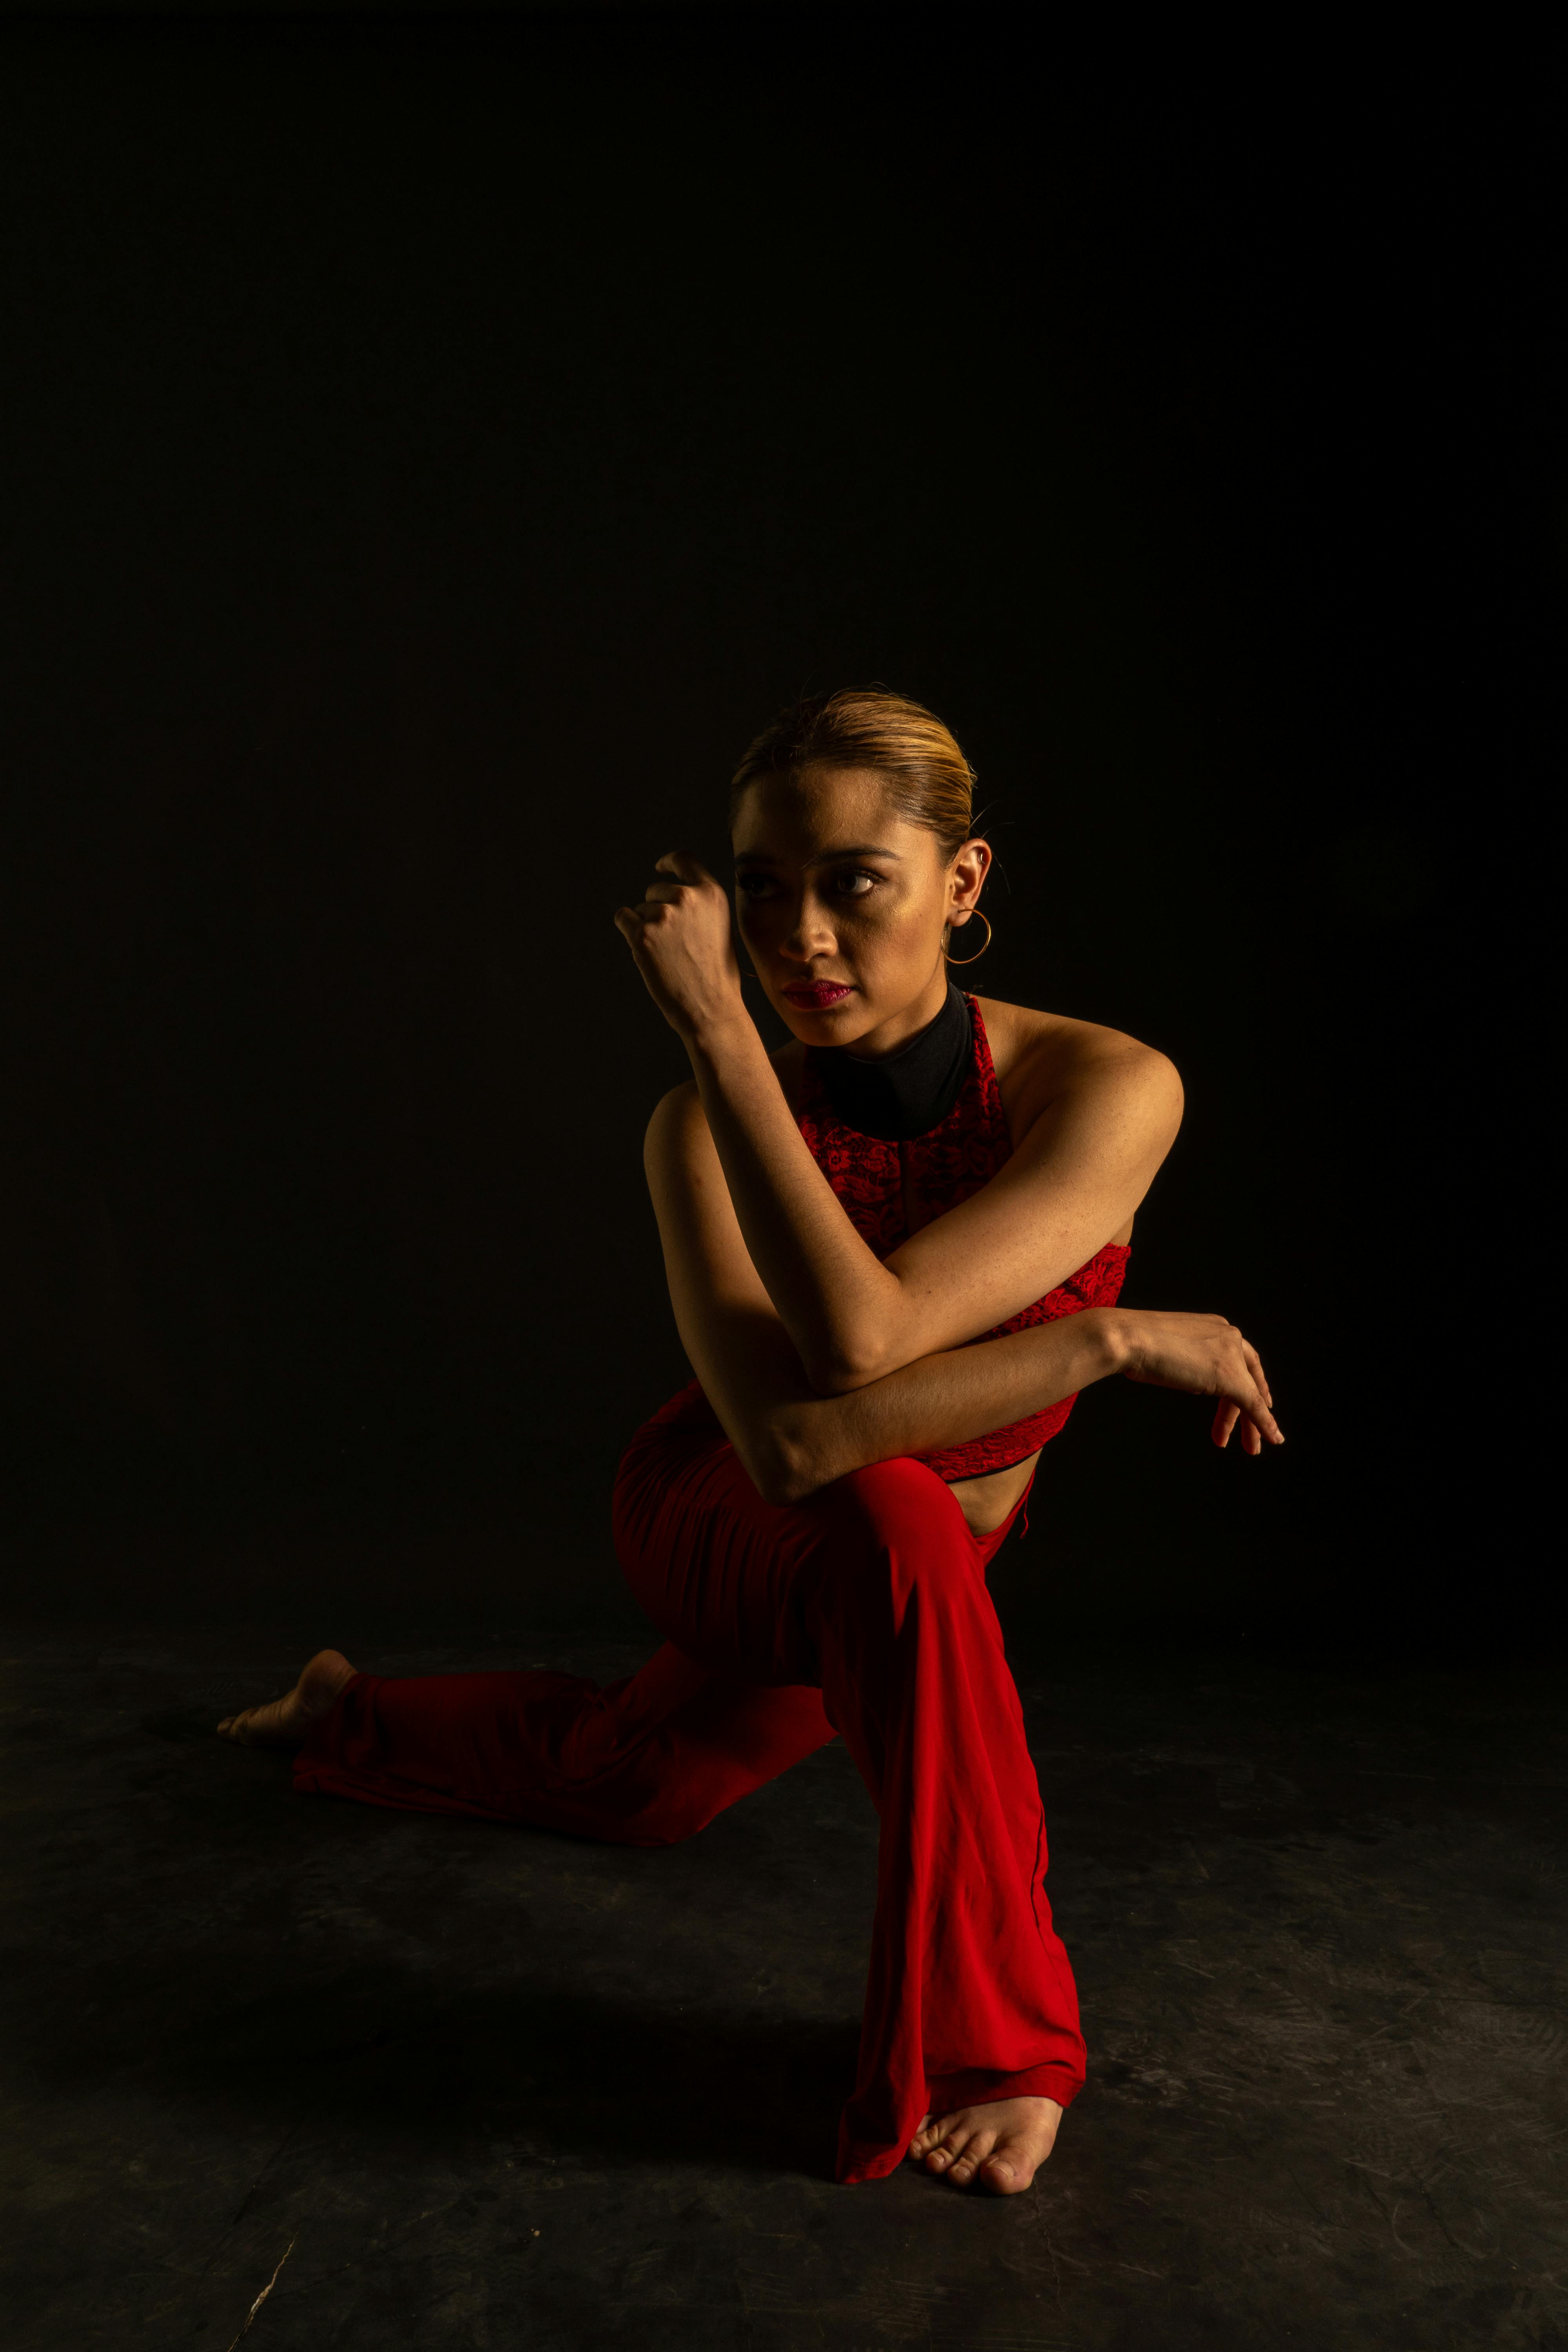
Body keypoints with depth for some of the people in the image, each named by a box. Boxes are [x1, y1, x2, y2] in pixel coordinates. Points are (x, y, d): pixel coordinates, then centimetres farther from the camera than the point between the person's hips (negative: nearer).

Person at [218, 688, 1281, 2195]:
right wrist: (1112, 1340, -39)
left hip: (890, 1593, 3)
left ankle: (349, 1714, 53)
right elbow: (790, 1435, -41)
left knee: (624, 1788, 25)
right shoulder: (705, 1127, -27)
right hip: (714, 1523, -3)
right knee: (894, 1524, -39)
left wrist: (713, 1026, -40)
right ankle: (990, 2036, -20)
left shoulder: (1110, 1087, -28)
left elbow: (859, 1340, -40)